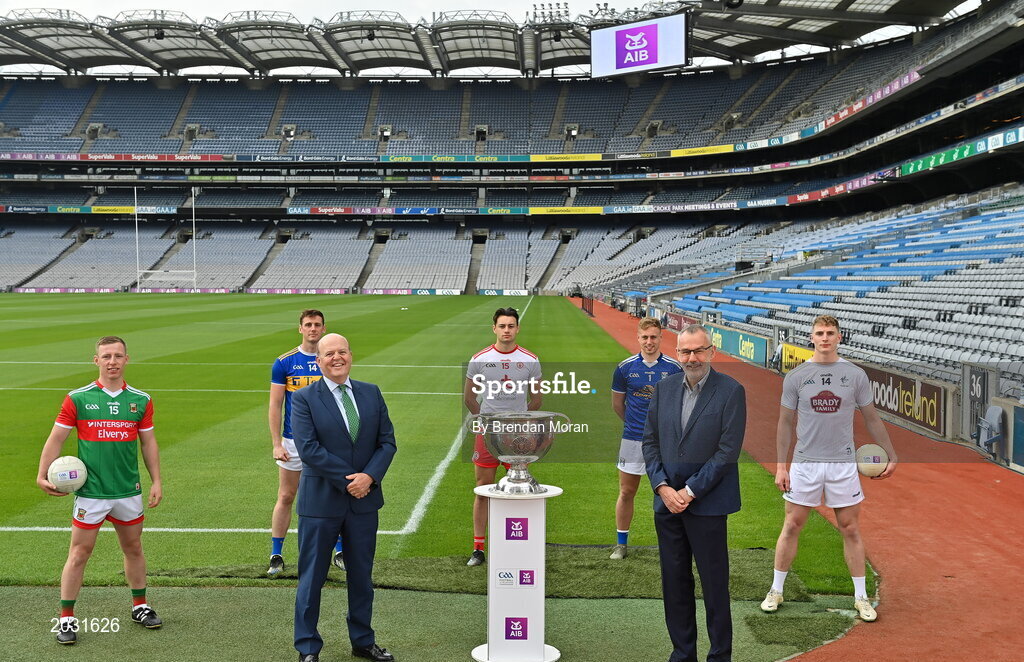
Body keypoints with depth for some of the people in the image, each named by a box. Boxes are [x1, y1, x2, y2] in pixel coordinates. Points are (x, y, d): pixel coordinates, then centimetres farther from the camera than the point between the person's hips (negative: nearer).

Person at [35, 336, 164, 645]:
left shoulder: (141, 400, 3)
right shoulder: (77, 399, -5)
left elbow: (148, 442, 10)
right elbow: (56, 438, 0)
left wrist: (156, 481, 7)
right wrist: (42, 475, -8)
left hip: (129, 492, 3)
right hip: (90, 493, -3)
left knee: (133, 549, 15)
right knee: (79, 553, 0)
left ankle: (140, 606, 30)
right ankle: (66, 617, 12)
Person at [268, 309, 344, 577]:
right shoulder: (284, 362, -1)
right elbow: (275, 406, -1)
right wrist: (276, 444, -8)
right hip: (293, 441, -1)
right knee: (286, 497, 5)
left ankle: (340, 553, 18)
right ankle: (276, 556, 15)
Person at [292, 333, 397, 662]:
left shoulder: (371, 393, 5)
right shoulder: (304, 398, -7)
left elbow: (387, 441, 3)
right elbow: (308, 449, -16)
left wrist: (369, 476, -13)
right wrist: (348, 479, -17)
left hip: (364, 499, 4)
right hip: (321, 502, -4)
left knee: (362, 575, 15)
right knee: (312, 577, 5)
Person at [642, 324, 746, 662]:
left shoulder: (730, 391, -7)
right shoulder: (664, 387, 7)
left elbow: (728, 450, -12)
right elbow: (650, 441, 8)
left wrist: (689, 492, -13)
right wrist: (663, 488, -5)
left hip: (707, 504, -4)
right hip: (667, 502, 5)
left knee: (714, 583, 4)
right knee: (674, 582, 11)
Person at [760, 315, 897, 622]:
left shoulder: (856, 375, 1)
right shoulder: (796, 376, 0)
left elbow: (872, 419, 8)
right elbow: (785, 423, 4)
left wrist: (891, 456, 5)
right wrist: (781, 465, 0)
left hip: (843, 464, 0)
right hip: (804, 463, 0)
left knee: (851, 530, 5)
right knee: (792, 527, 5)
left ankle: (861, 597, 17)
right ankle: (776, 591, 18)